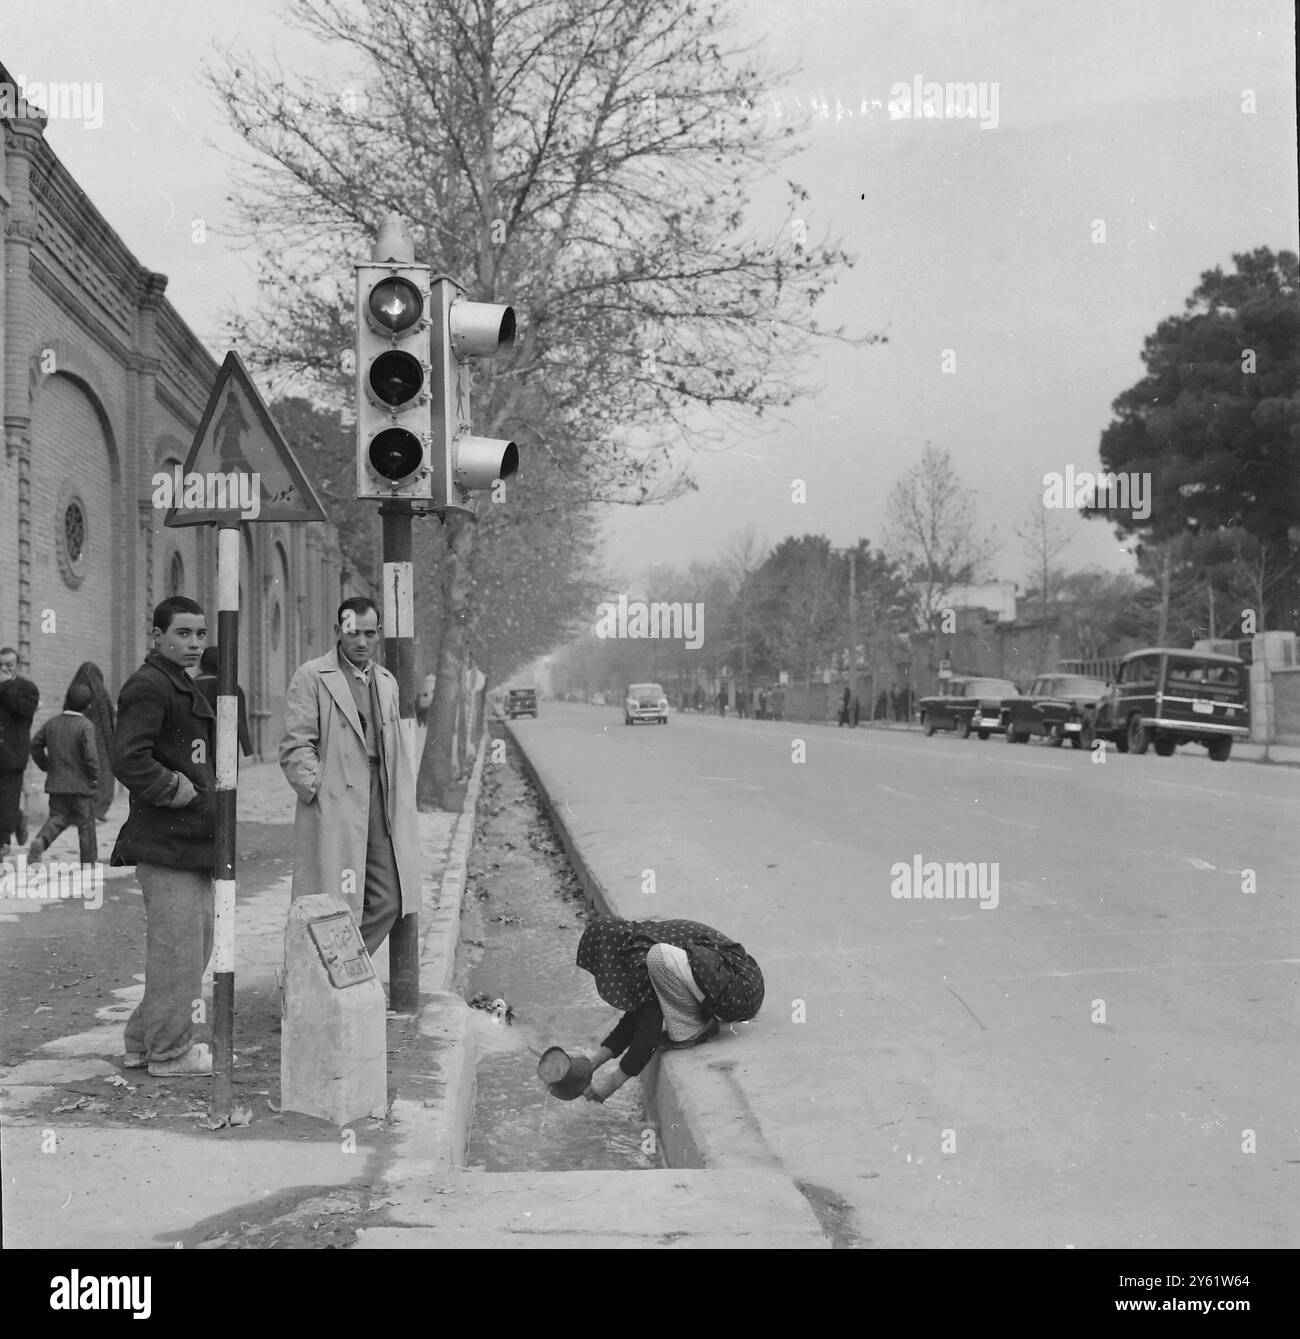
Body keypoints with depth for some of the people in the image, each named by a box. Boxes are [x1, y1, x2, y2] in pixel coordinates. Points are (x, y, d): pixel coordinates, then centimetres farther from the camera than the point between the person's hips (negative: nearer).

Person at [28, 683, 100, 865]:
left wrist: (46, 766, 20)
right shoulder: (86, 726, -15)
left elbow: (35, 744, 10)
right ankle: (89, 862, 14)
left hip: (56, 783, 4)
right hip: (81, 784, -4)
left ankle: (41, 840, -13)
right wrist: (94, 777, -6)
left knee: (58, 816, 15)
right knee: (85, 823, 7)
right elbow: (90, 755, -21)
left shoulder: (52, 723, 3)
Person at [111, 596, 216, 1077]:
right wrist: (171, 789, -17)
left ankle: (144, 1041, 27)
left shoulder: (184, 687, 19)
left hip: (193, 839, 11)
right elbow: (127, 759, -25)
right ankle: (170, 1051, 8)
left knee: (195, 942, 16)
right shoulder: (148, 687, -14)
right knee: (177, 945, -3)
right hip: (165, 842, -11)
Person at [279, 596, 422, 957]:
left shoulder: (386, 681, 18)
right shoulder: (311, 677, -2)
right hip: (333, 810, -6)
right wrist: (317, 789, -13)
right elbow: (295, 747, -5)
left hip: (379, 808, 6)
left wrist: (402, 802, 12)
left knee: (388, 901, 4)